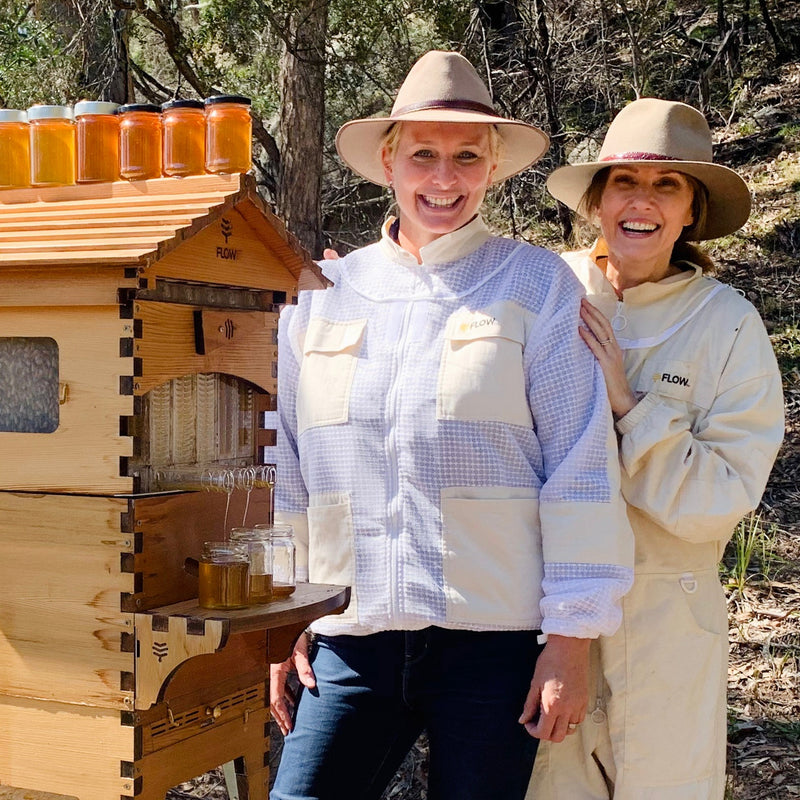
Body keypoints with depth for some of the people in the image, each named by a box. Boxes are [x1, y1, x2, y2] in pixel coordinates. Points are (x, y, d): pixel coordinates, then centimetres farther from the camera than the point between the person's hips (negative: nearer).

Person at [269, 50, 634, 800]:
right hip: (349, 642, 2)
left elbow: (580, 468, -3)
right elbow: (284, 472, 12)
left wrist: (573, 636, -6)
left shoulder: (535, 284, 0)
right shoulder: (321, 295, 8)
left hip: (493, 643, -2)